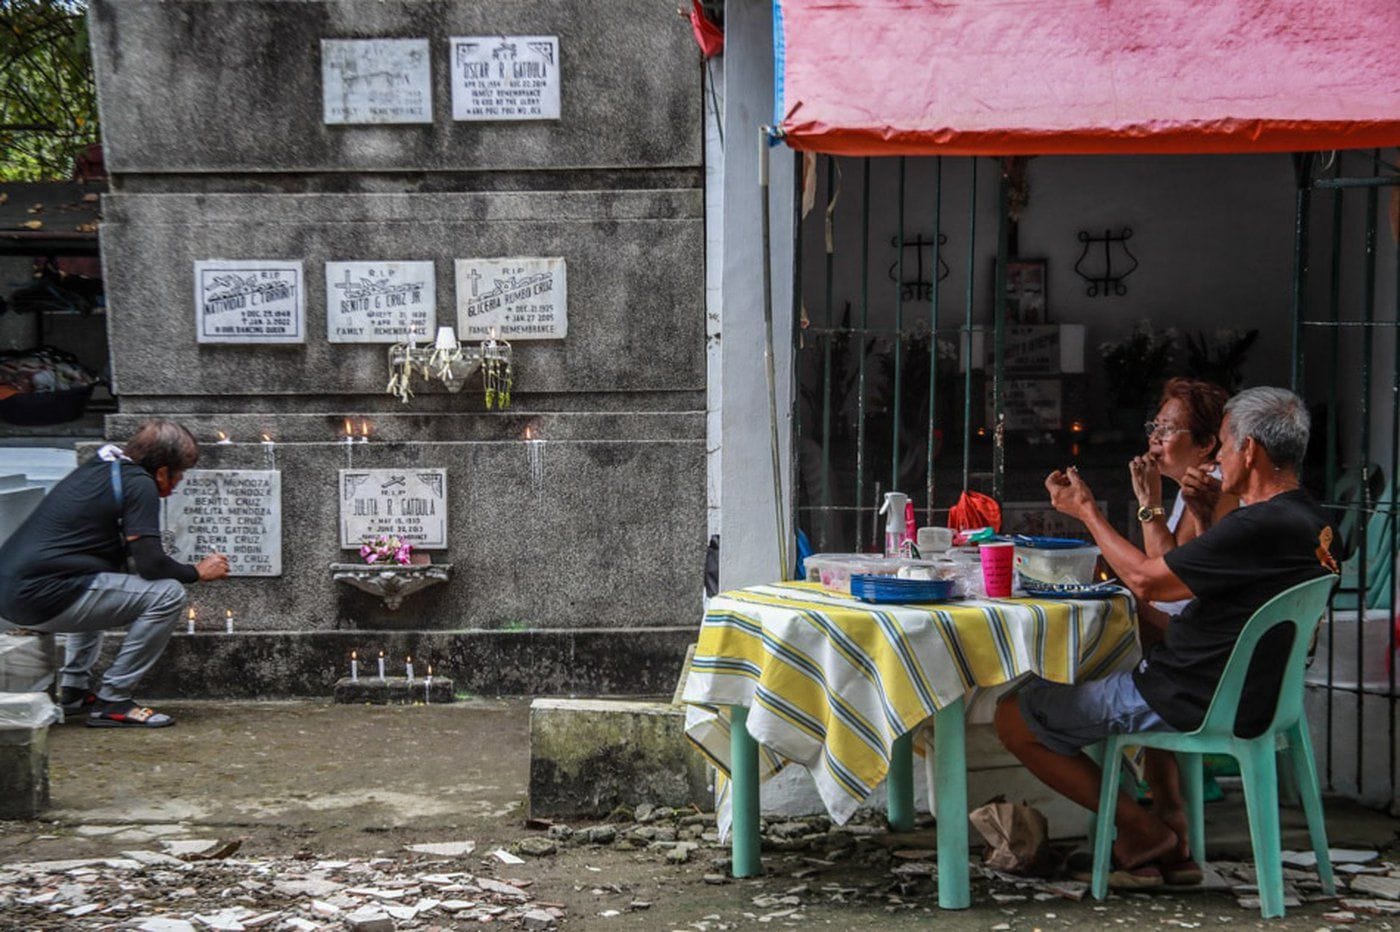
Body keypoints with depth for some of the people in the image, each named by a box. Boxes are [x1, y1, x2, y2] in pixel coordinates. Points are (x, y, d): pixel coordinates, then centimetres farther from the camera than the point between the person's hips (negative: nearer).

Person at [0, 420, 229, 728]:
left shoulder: (99, 467, 20)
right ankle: (111, 702, -5)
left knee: (100, 590, 38)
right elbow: (150, 563, -13)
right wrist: (197, 572, 4)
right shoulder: (139, 484, -8)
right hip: (41, 598, -10)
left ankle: (73, 691, 27)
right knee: (168, 594, -11)